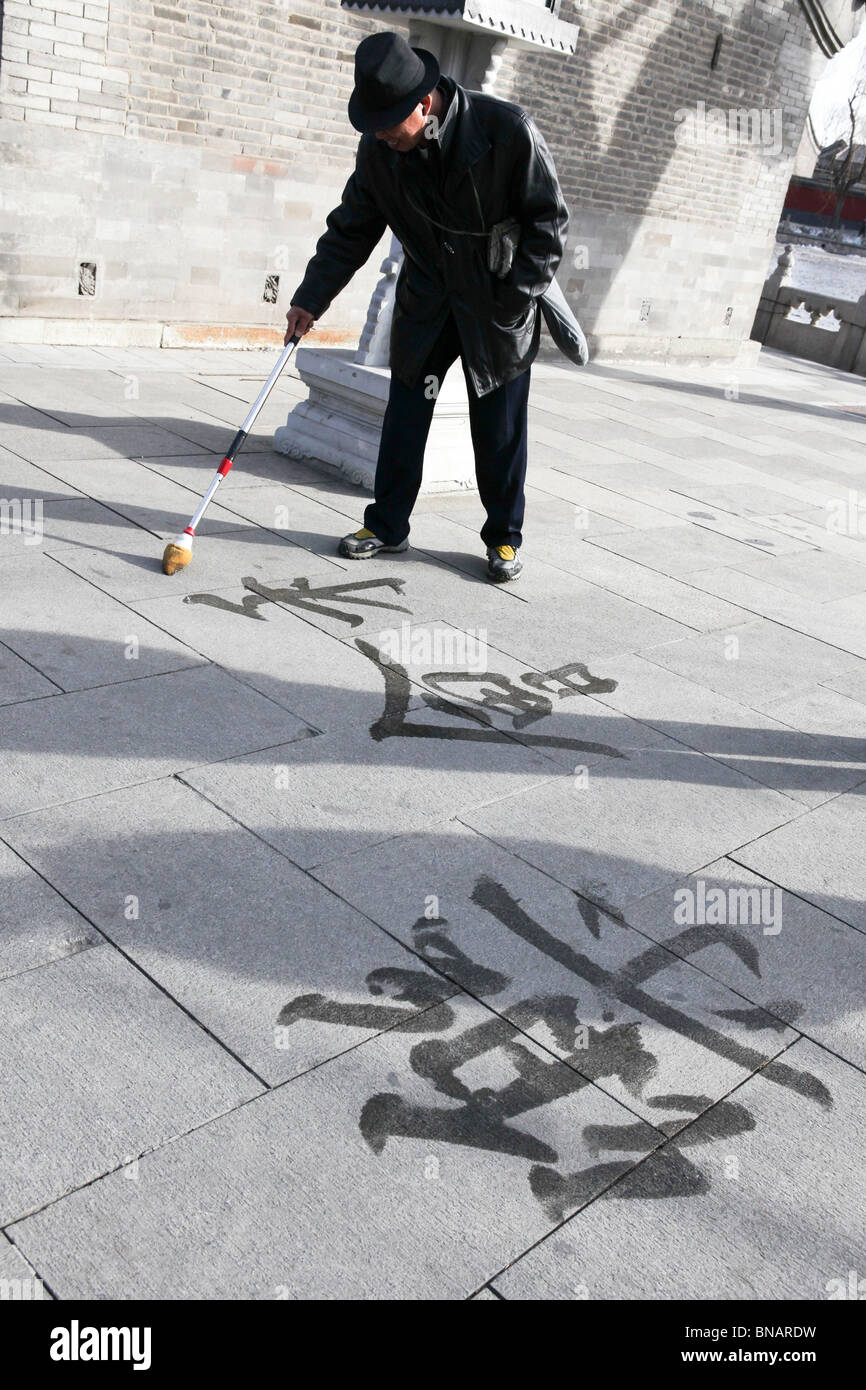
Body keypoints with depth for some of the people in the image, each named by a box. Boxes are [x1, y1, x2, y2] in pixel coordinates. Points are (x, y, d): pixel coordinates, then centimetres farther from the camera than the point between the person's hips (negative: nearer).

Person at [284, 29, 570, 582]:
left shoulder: (508, 129, -21)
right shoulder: (379, 150, -9)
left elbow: (549, 218, -12)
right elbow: (350, 230, 2)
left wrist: (517, 299, -15)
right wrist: (310, 300, -3)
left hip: (498, 303, -3)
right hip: (426, 302, 4)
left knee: (501, 427, 1)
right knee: (404, 414, 5)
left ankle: (505, 537, 16)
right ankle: (387, 525, 19)